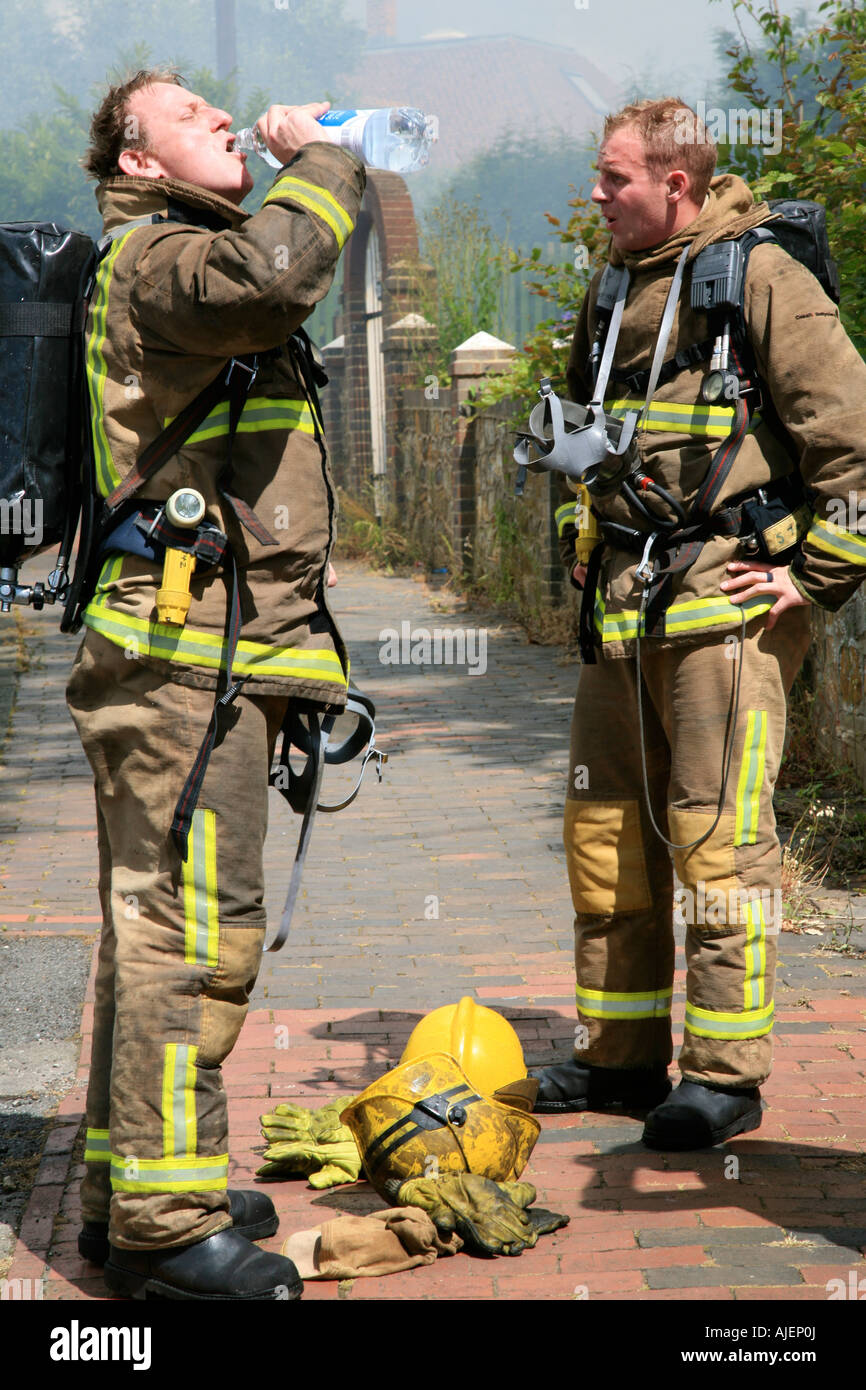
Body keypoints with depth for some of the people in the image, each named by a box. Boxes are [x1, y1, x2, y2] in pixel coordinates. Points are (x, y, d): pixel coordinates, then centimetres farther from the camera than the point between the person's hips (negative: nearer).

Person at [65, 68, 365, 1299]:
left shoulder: (192, 257, 25)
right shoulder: (154, 256, -7)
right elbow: (272, 271, -29)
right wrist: (319, 156, -14)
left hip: (216, 654, 11)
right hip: (187, 653, -11)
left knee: (157, 930, 13)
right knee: (192, 932, -12)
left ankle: (127, 1193, 21)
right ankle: (165, 1227, -10)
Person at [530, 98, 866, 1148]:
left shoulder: (761, 277, -8)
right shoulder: (615, 291, 16)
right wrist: (581, 541, 21)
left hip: (725, 603, -8)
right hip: (623, 606, 8)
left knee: (716, 836, -7)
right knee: (604, 828, 11)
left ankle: (726, 1074, 1)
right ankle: (621, 1054, 22)